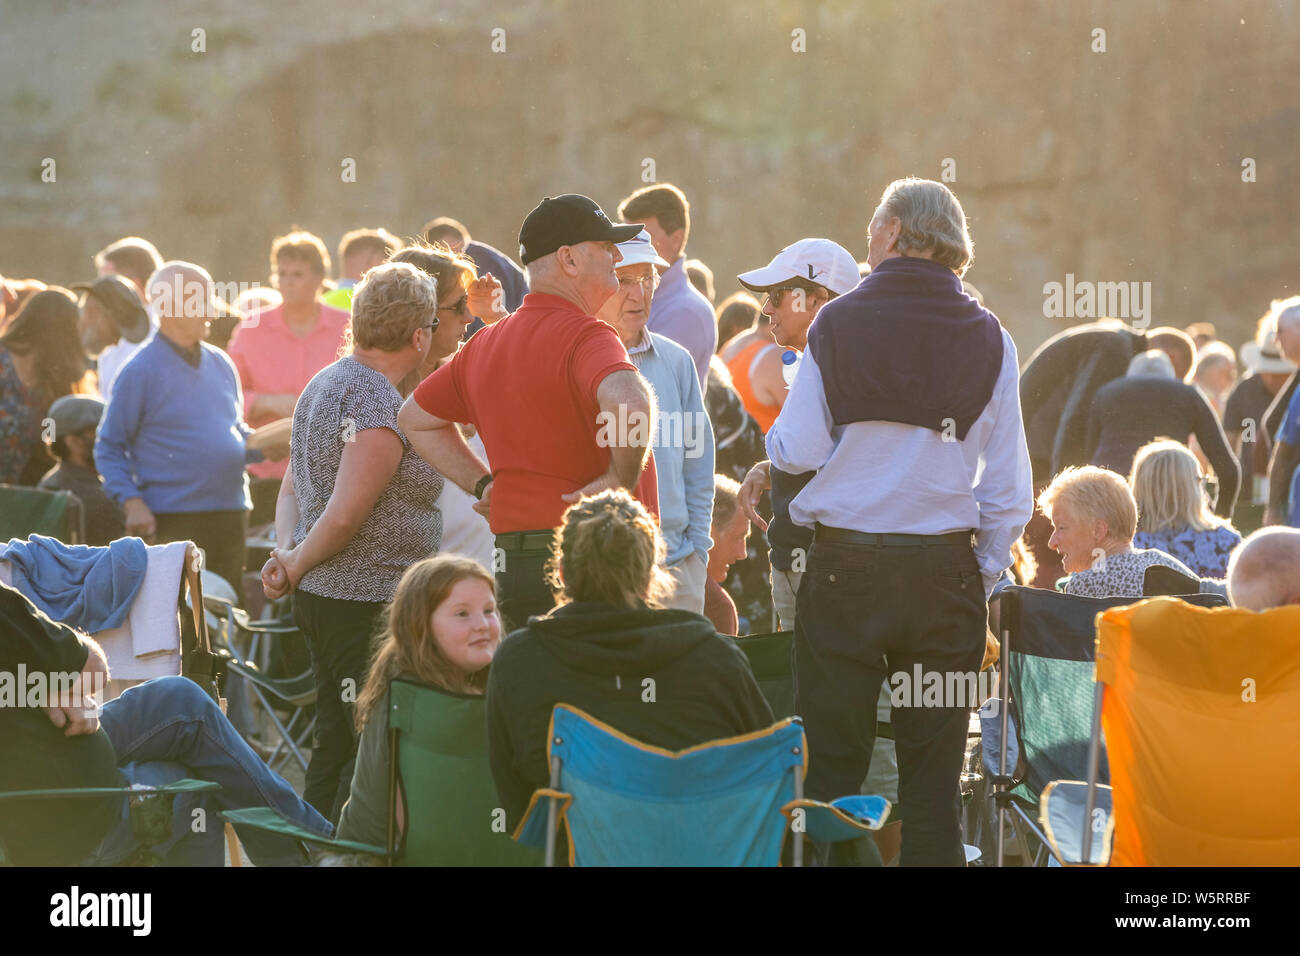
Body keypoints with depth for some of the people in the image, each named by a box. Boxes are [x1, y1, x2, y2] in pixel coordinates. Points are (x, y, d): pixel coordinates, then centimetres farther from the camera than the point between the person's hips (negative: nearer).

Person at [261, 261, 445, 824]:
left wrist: (288, 553, 4)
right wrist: (296, 565, -7)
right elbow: (344, 516, -22)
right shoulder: (379, 404, -18)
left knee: (335, 741, 16)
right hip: (366, 603, -10)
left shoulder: (323, 383, 14)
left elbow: (291, 490, 18)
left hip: (319, 595, 10)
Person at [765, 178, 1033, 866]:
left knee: (832, 766, 4)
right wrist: (983, 578, 12)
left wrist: (771, 434, 19)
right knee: (933, 781, 6)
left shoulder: (837, 325, -3)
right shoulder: (987, 338, 2)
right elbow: (1009, 485, 2)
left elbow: (795, 452, -3)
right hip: (946, 570, 2)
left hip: (844, 568, -2)